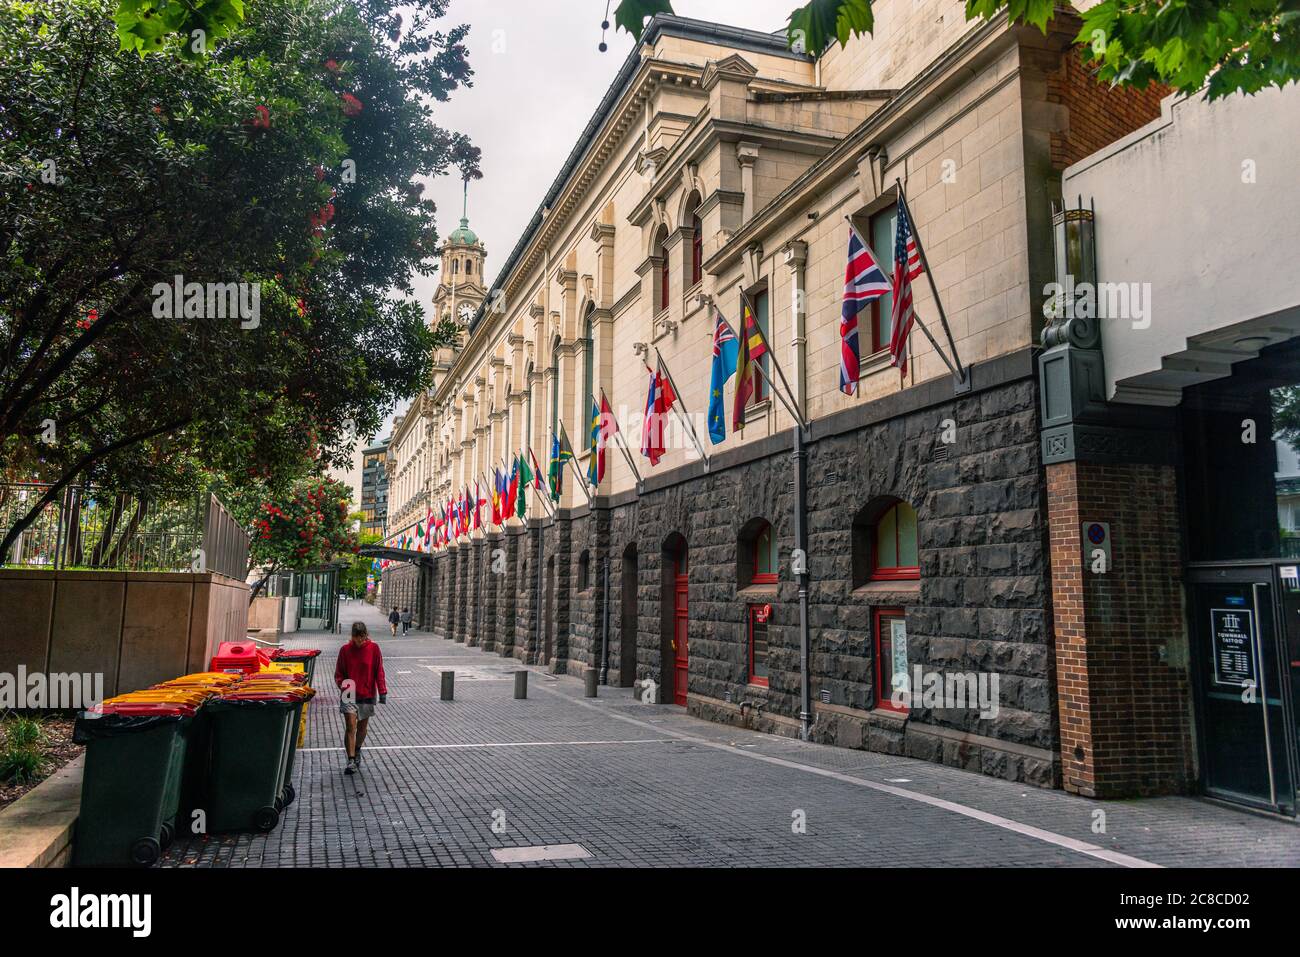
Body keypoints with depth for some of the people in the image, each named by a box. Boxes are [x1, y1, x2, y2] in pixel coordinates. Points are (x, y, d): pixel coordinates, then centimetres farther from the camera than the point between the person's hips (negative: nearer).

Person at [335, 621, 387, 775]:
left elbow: (379, 671, -1)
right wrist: (342, 684, -15)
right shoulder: (345, 650, -3)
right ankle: (351, 761, -8)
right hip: (349, 696, -1)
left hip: (367, 695, 1)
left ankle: (357, 750, 37)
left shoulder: (374, 648, -3)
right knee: (350, 727, -11)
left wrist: (382, 692, -8)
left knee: (362, 728, 11)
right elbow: (338, 673, 4)